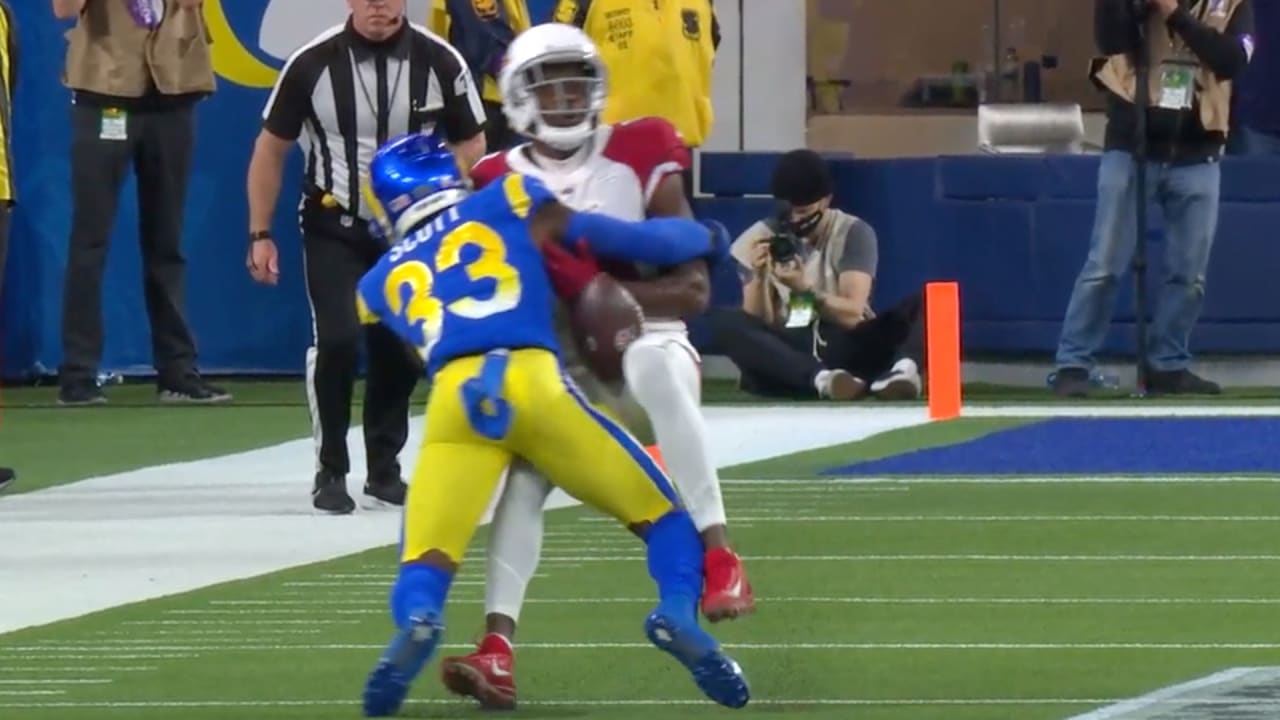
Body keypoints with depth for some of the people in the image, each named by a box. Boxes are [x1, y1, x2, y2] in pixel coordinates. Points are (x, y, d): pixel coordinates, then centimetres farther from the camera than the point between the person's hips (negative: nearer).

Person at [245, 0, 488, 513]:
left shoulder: (439, 62, -11)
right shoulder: (314, 63, -15)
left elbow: (471, 144, 2)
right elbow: (272, 148, -2)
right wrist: (260, 235, -3)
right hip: (334, 226, -2)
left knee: (401, 347, 7)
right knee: (338, 339, -17)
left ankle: (384, 471, 27)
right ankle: (330, 472, -2)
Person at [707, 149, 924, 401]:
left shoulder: (854, 233, 0)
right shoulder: (760, 239, 3)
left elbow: (852, 314, -12)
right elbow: (757, 326, -5)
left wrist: (805, 289, -28)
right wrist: (759, 278, -23)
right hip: (784, 355, 0)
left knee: (919, 306, -21)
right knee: (722, 320, -29)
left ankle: (900, 371, -54)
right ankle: (822, 379, -48)